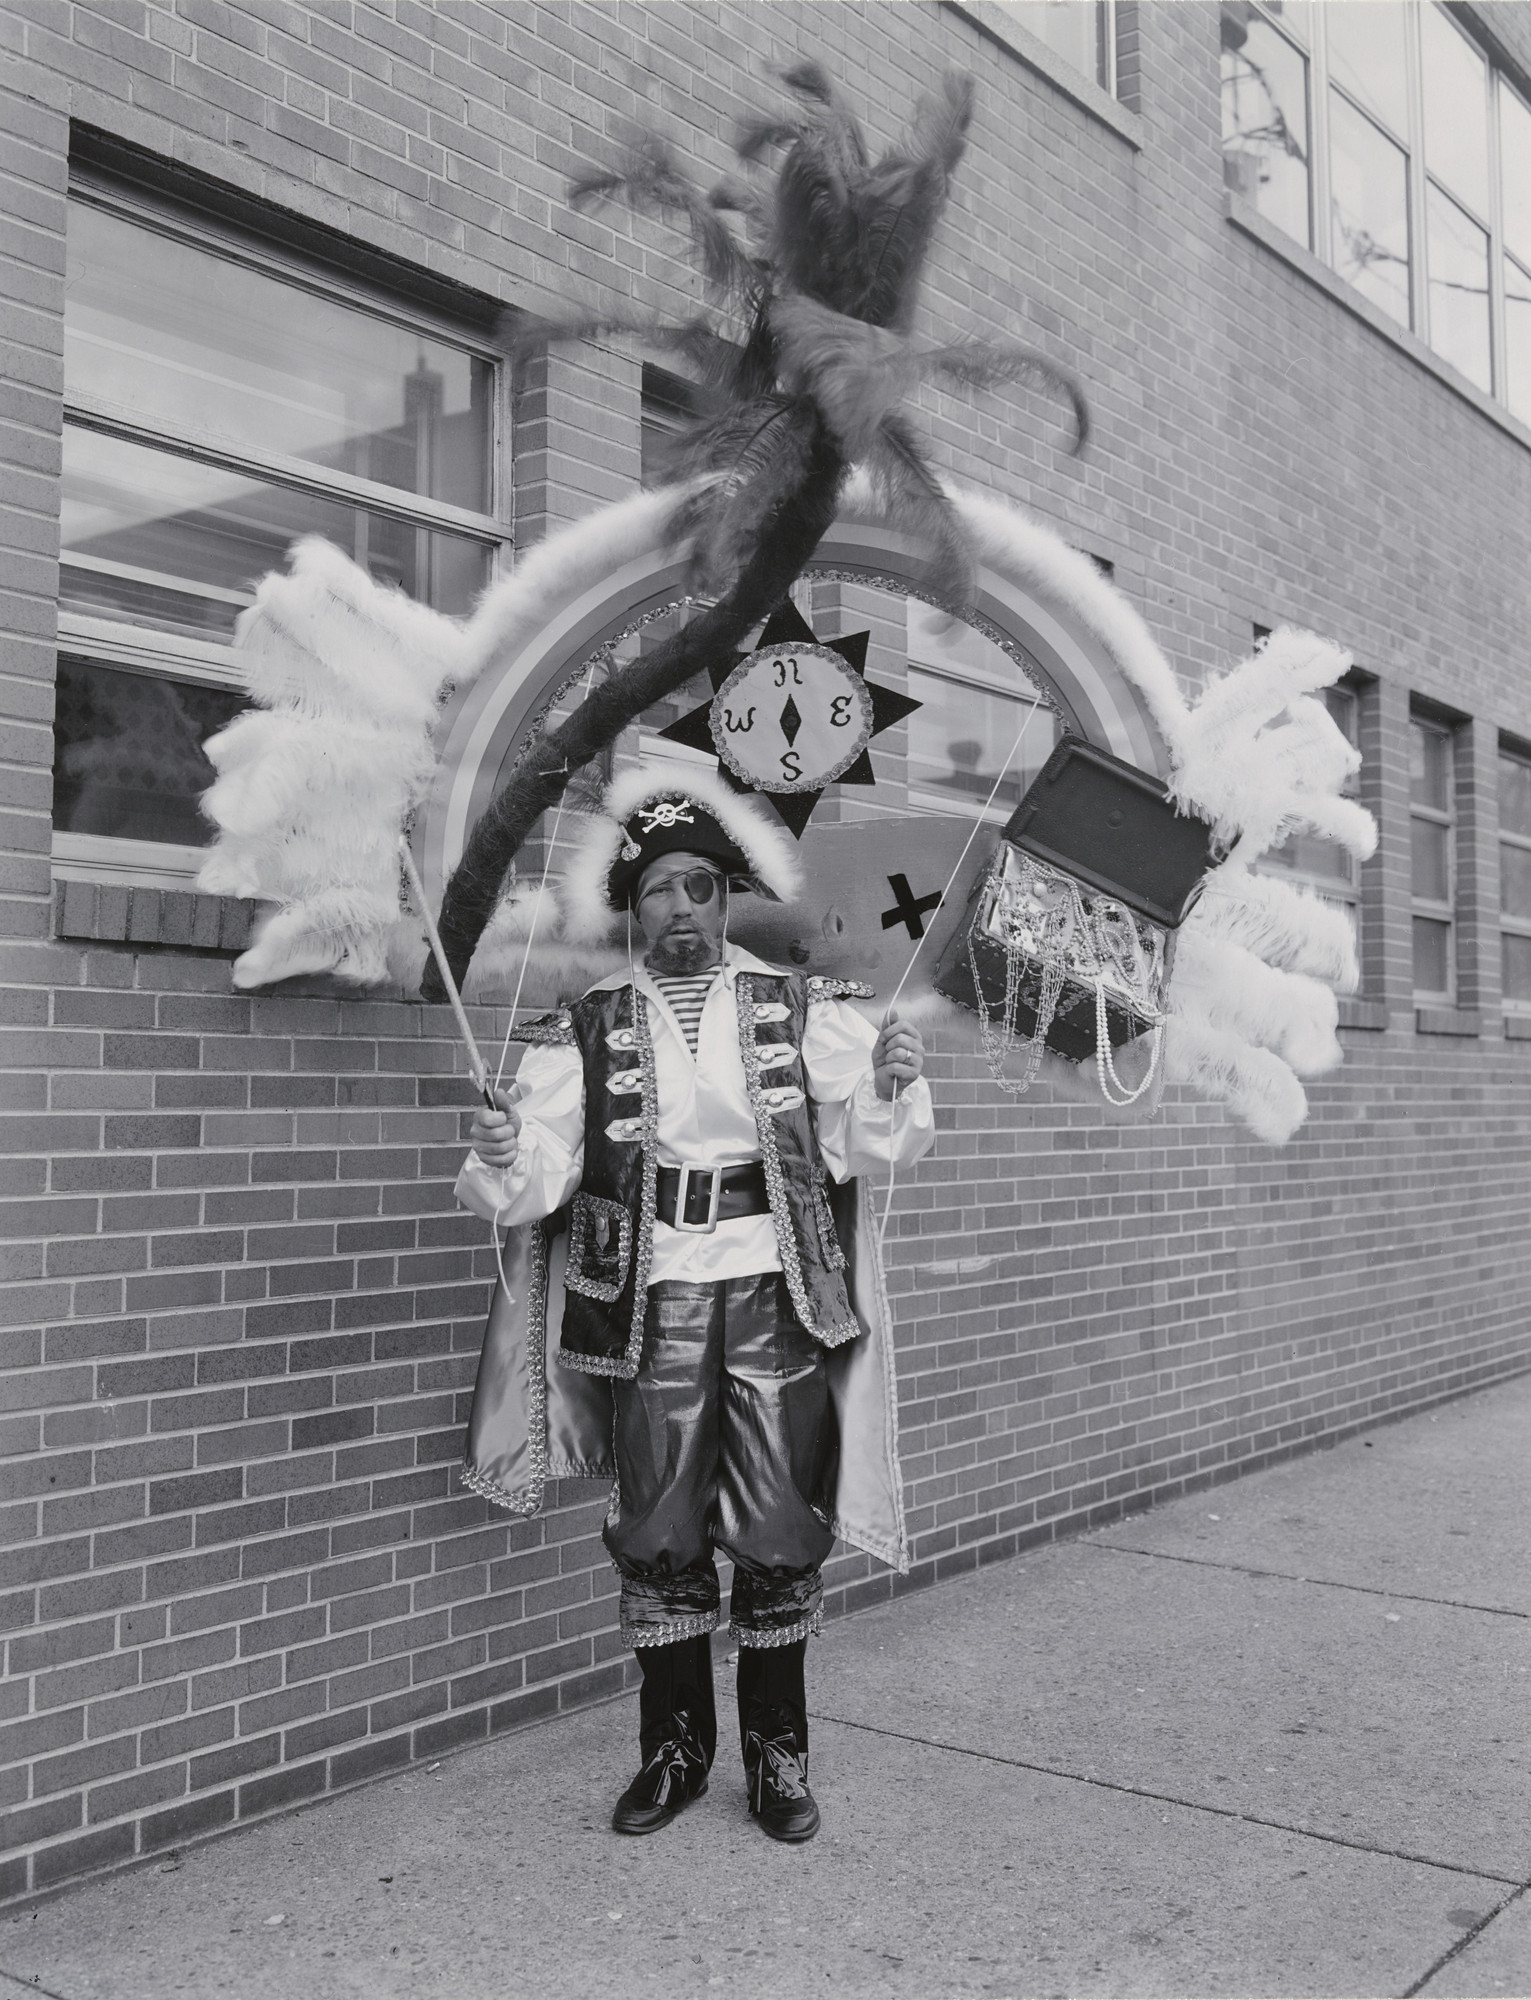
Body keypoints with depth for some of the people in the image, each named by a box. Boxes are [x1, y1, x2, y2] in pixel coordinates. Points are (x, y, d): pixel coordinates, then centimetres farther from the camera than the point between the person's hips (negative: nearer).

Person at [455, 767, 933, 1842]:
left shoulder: (801, 1008, 4)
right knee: (660, 1536, 7)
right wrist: (504, 1160, -26)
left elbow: (864, 1142, -2)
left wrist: (890, 1086, -23)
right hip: (653, 1301, 0)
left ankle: (779, 1753, 23)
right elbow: (544, 1166, -3)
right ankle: (675, 1747, 26)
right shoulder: (587, 1029, 4)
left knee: (780, 1533, 5)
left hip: (776, 1297, 0)